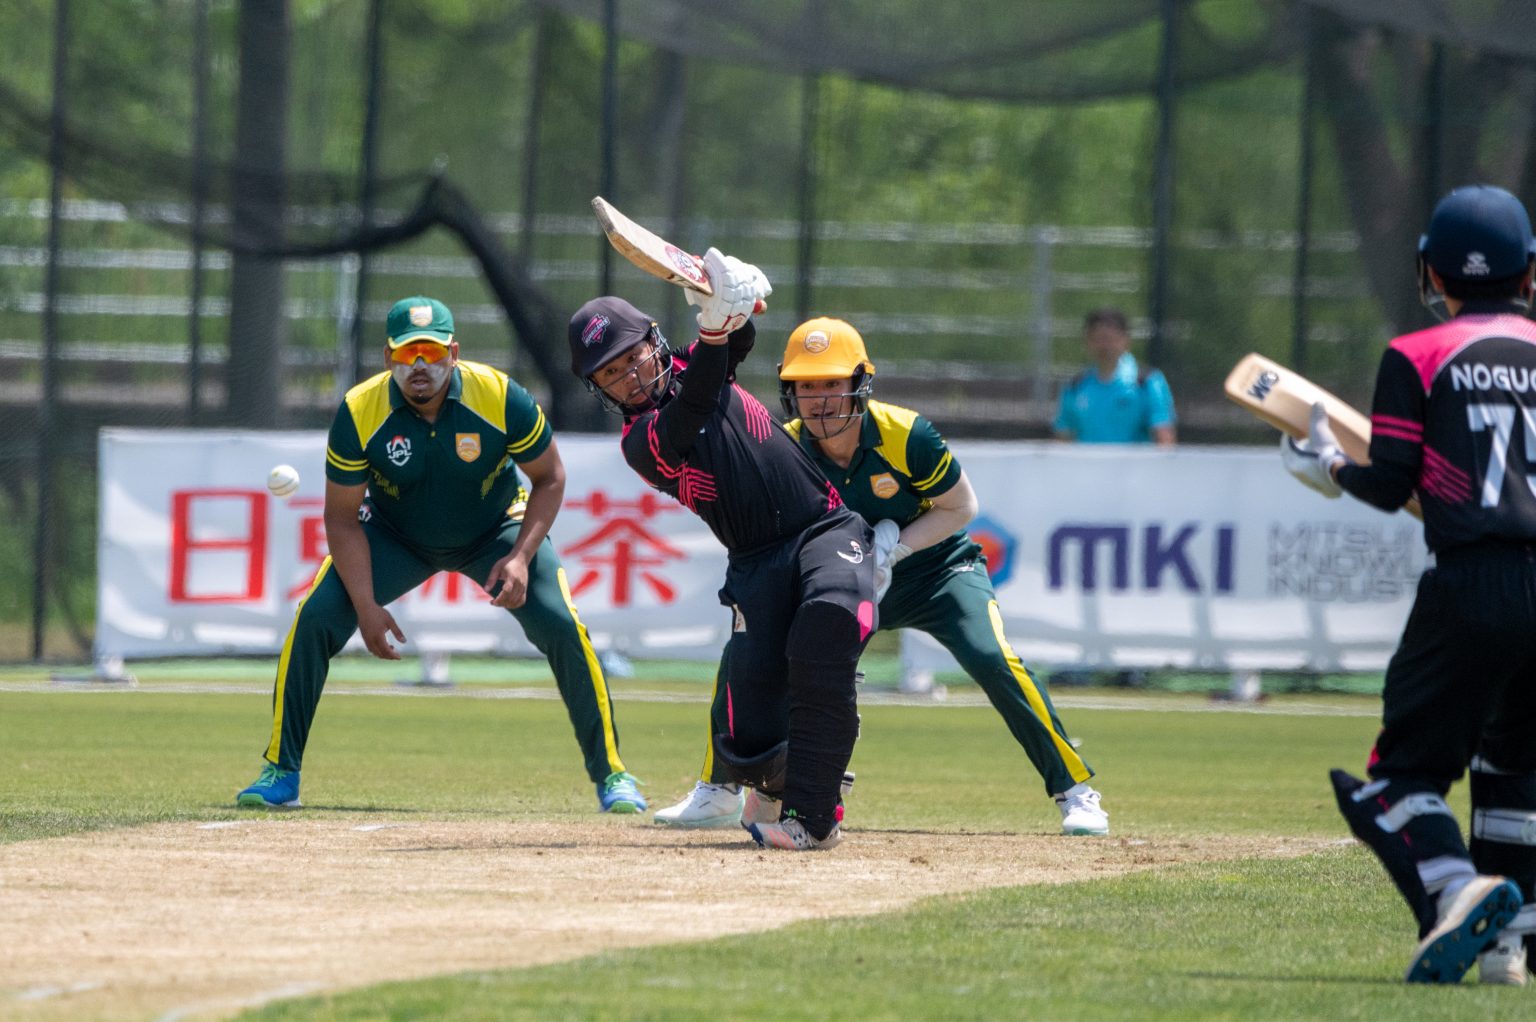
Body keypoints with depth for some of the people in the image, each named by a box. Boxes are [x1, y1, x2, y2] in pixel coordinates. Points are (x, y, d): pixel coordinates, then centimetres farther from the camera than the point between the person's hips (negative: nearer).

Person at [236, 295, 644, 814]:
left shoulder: (500, 397, -27)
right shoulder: (360, 412, -26)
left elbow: (550, 478, -12)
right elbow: (343, 517, -16)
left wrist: (521, 557, -25)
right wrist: (366, 607, -24)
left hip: (497, 530, 0)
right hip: (395, 536, 1)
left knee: (562, 627, -20)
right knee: (315, 620, -18)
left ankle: (611, 775, -5)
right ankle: (281, 773, -4)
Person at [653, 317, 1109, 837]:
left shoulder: (904, 434, -26)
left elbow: (961, 507, -14)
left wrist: (892, 545, -26)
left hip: (935, 565, -3)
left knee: (991, 659, -26)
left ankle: (1075, 790, -14)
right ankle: (717, 793, 11)